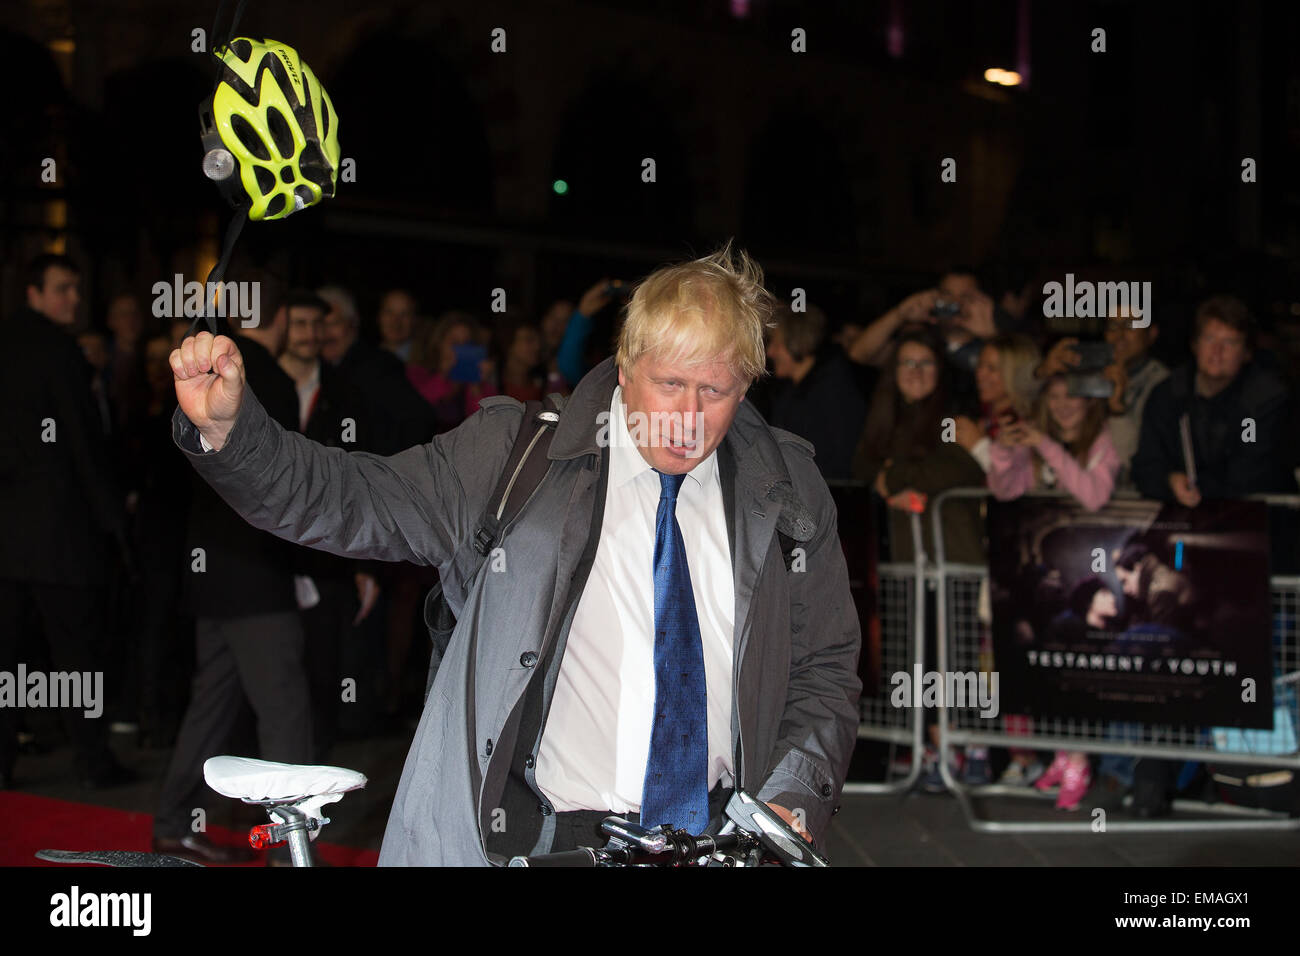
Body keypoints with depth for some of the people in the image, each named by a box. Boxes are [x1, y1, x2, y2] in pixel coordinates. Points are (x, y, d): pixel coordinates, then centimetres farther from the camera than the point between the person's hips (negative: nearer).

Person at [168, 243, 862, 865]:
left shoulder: (786, 492, 10)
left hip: (720, 835, 1)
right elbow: (359, 501, 0)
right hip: (542, 836, -1)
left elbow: (826, 668, 15)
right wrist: (226, 427, -15)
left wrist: (794, 800, 0)